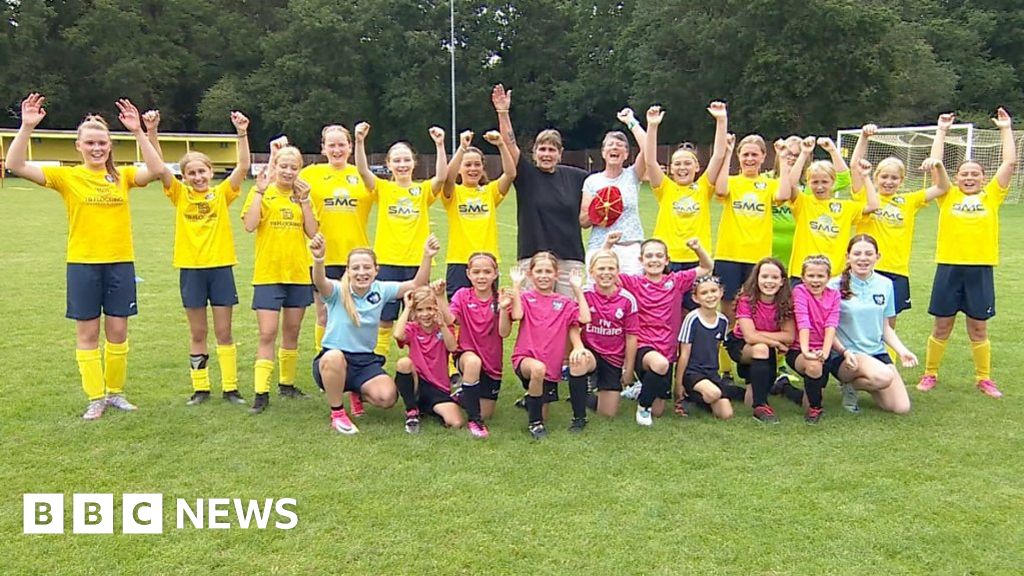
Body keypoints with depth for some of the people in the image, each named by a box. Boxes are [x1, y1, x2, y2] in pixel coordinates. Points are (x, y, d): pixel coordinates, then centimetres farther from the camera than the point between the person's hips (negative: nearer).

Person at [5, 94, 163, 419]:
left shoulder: (123, 176, 3)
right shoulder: (67, 176, -1)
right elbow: (16, 166, -10)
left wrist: (138, 132, -22)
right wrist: (27, 127, -21)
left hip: (120, 262, 1)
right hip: (82, 264, -1)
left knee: (118, 332, 8)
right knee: (87, 333, 5)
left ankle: (115, 392, 23)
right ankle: (95, 398, 15)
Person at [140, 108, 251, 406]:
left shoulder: (222, 193, 2)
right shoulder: (179, 194, 3)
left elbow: (243, 167, -10)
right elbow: (158, 169, -10)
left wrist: (242, 134, -20)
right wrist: (152, 133, -20)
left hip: (221, 267, 0)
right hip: (191, 269, 1)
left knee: (224, 332, 6)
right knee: (198, 333, 9)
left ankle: (230, 387, 13)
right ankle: (200, 388, 18)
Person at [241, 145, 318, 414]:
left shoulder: (302, 195, 9)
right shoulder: (262, 192, 0)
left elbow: (312, 232, -1)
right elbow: (249, 225, -16)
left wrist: (304, 200, -6)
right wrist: (260, 190, -16)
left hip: (298, 273, 4)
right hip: (268, 273, -4)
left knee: (292, 332, 13)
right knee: (267, 334, -8)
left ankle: (287, 384, 26)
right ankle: (261, 393, -4)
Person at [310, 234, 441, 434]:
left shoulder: (381, 290, 0)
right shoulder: (338, 292, -11)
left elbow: (417, 284, -4)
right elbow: (320, 282, -34)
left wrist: (427, 256, -20)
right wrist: (319, 259, -56)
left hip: (365, 361, 3)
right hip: (331, 361, -3)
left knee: (387, 397, -24)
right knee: (334, 357, -40)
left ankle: (359, 393, 15)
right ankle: (337, 414, -15)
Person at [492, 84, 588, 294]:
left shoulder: (574, 176, 8)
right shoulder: (526, 175, 2)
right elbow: (509, 144, -10)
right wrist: (503, 113, -22)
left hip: (570, 256, 2)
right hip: (533, 256, -2)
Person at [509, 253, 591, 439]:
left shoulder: (565, 303, 12)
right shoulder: (525, 297, 5)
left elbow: (585, 318, -6)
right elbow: (517, 315, -17)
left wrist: (578, 288, -3)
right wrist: (516, 285, -13)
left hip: (552, 365, 4)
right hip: (526, 358, -4)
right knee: (538, 368, -35)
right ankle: (535, 423, -17)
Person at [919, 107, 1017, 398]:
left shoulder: (991, 196, 9)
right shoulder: (948, 196, 7)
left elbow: (1010, 162, 5)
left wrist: (1006, 129, 8)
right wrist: (942, 132, 8)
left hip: (980, 268, 1)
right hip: (949, 267, -1)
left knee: (978, 328, 10)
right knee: (942, 327, 7)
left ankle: (984, 378, 24)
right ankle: (930, 374, 20)